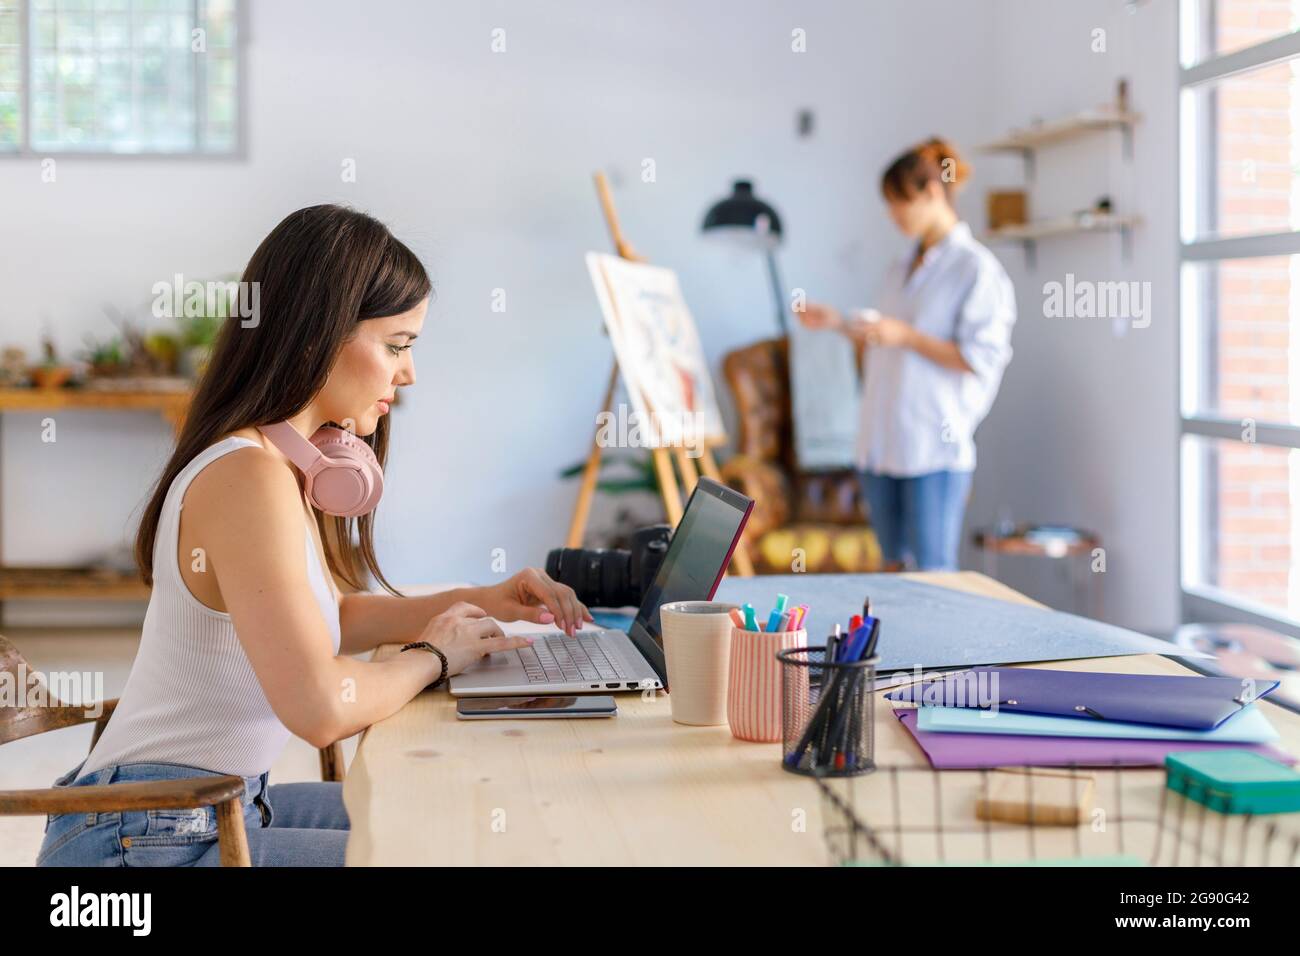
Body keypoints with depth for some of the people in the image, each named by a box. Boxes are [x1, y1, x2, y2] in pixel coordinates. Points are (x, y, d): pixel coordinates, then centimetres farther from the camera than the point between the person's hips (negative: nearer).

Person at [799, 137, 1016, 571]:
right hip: (882, 445, 8)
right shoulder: (900, 270, 16)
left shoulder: (977, 269, -9)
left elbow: (982, 358, -15)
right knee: (895, 569, 13)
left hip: (935, 450, -8)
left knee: (932, 577, -4)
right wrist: (841, 324, 10)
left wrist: (906, 336, -19)